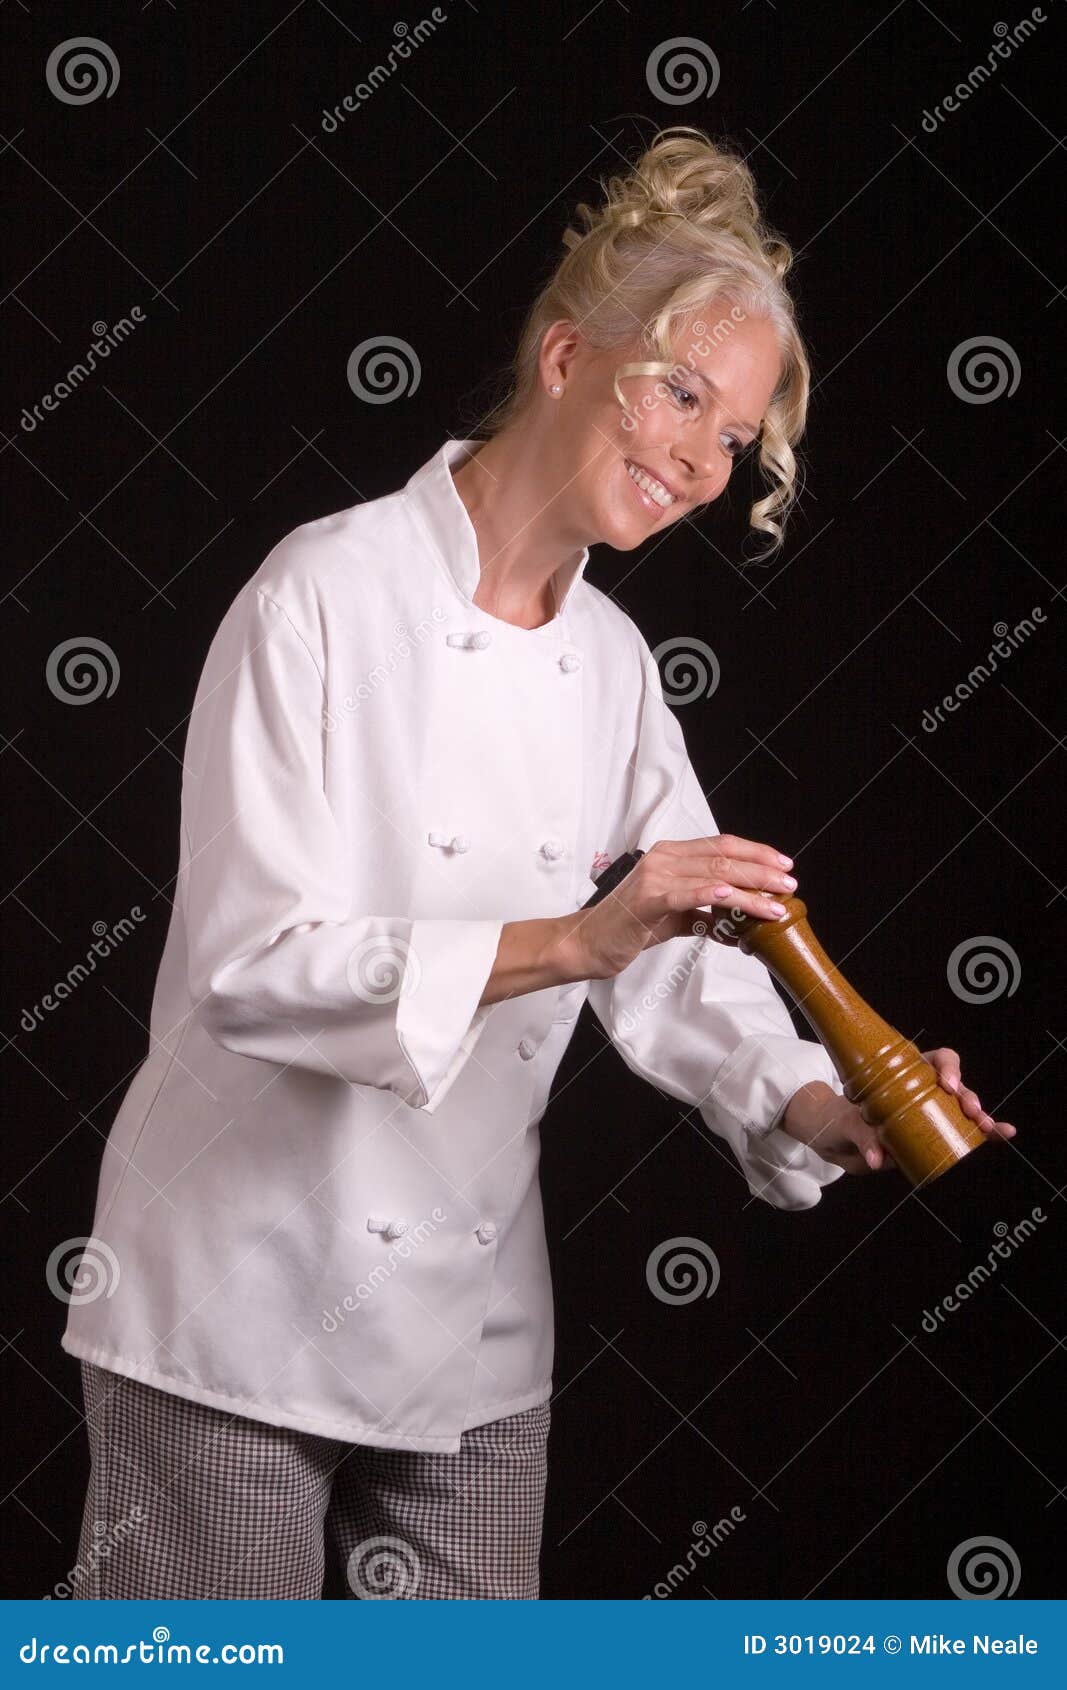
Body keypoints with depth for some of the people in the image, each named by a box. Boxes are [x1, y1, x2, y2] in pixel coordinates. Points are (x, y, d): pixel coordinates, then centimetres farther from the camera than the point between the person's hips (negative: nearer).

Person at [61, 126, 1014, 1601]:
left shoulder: (614, 664, 7)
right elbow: (249, 963, -20)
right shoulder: (332, 593, -13)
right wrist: (567, 942, -31)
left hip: (476, 1318, 6)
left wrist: (812, 1107, -16)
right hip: (249, 1301, -6)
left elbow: (675, 955, 4)